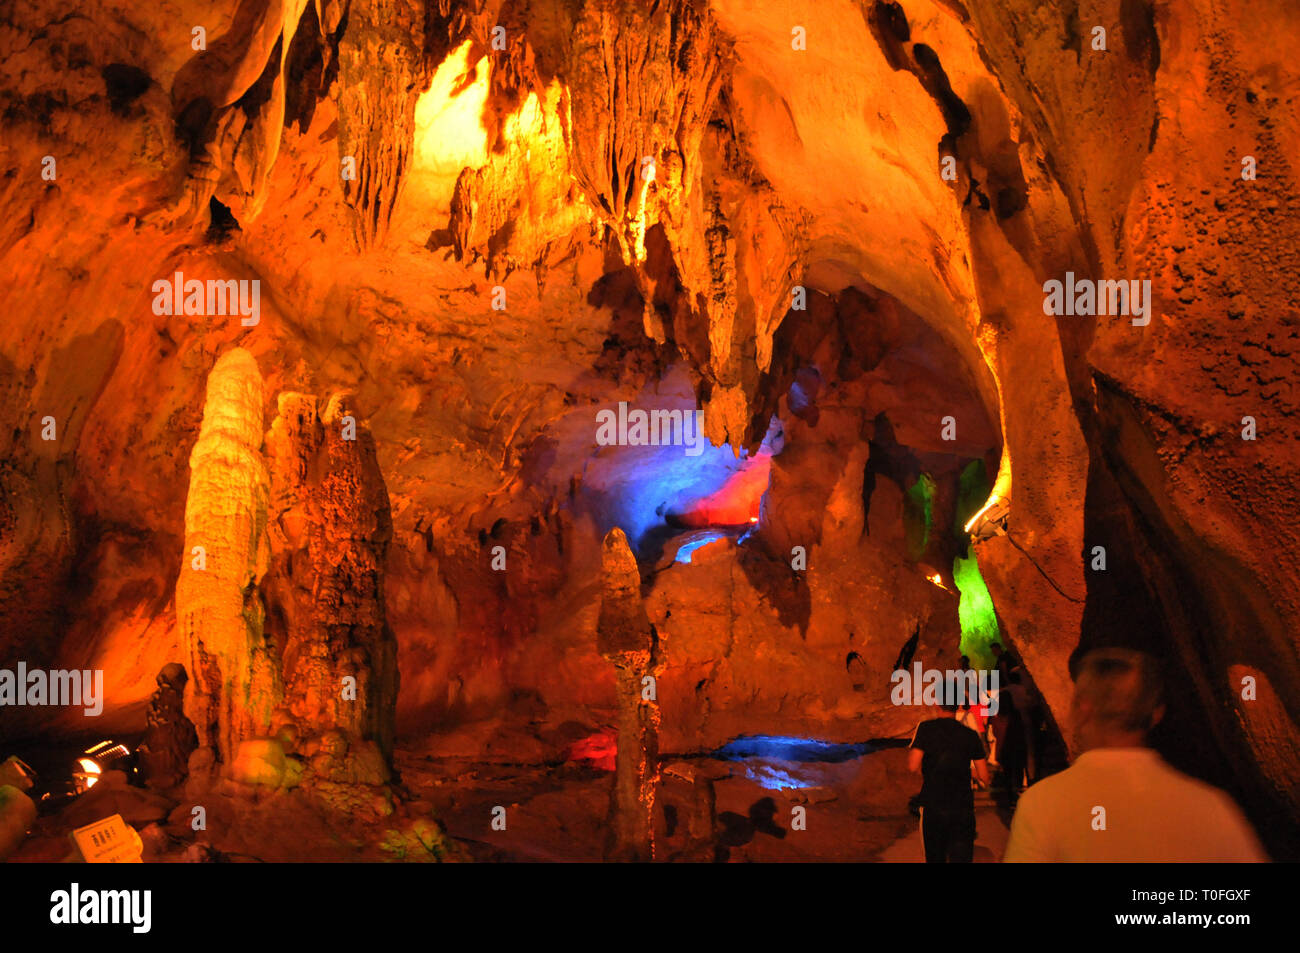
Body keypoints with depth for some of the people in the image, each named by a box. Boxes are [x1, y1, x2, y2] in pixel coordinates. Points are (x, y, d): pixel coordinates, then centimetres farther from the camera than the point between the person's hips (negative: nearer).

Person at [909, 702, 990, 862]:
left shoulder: (925, 729, -6)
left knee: (935, 857, 16)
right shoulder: (970, 735, 0)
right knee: (961, 857, 0)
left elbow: (913, 767, -13)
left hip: (932, 808, -1)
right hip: (963, 809, 1)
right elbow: (984, 778, 2)